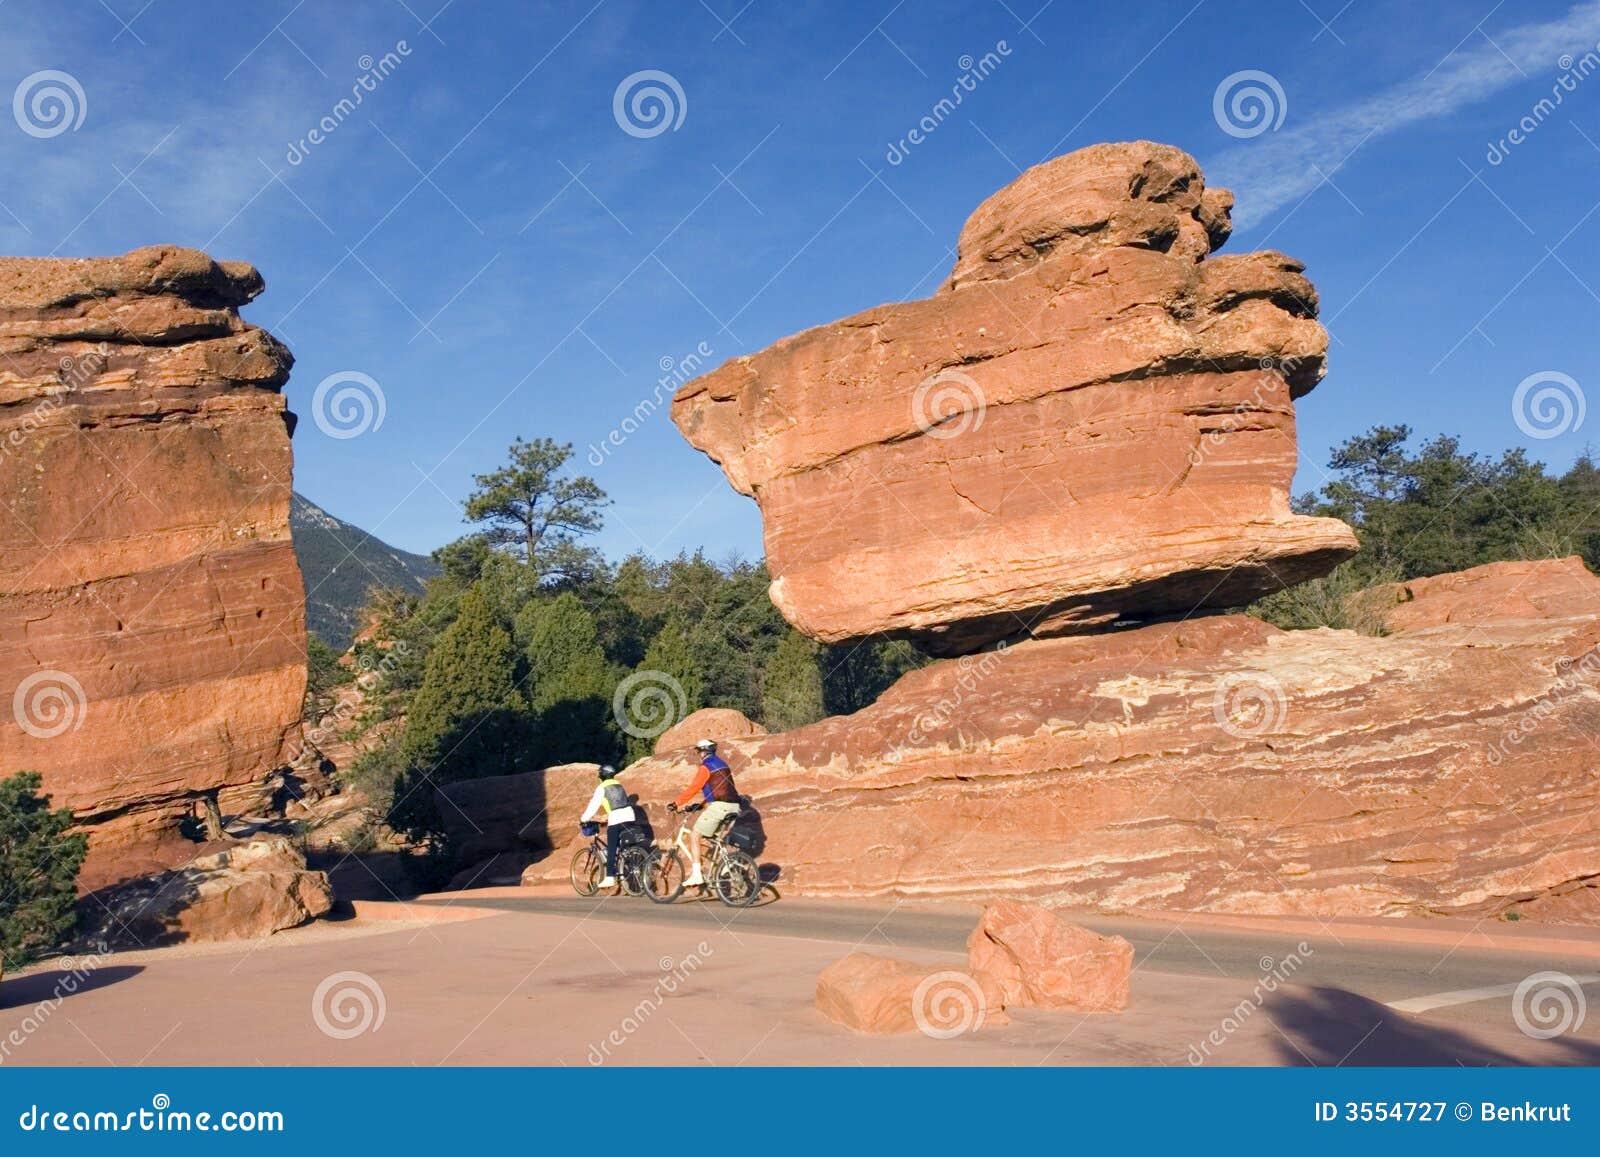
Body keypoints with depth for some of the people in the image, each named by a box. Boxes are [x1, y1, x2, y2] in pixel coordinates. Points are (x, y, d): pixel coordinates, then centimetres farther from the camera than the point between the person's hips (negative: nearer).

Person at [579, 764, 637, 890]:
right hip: (629, 816, 6)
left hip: (615, 819, -6)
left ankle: (610, 878, -5)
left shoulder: (602, 788, 3)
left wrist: (583, 819, 13)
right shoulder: (619, 786, 23)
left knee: (611, 850, -1)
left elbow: (593, 806, 2)